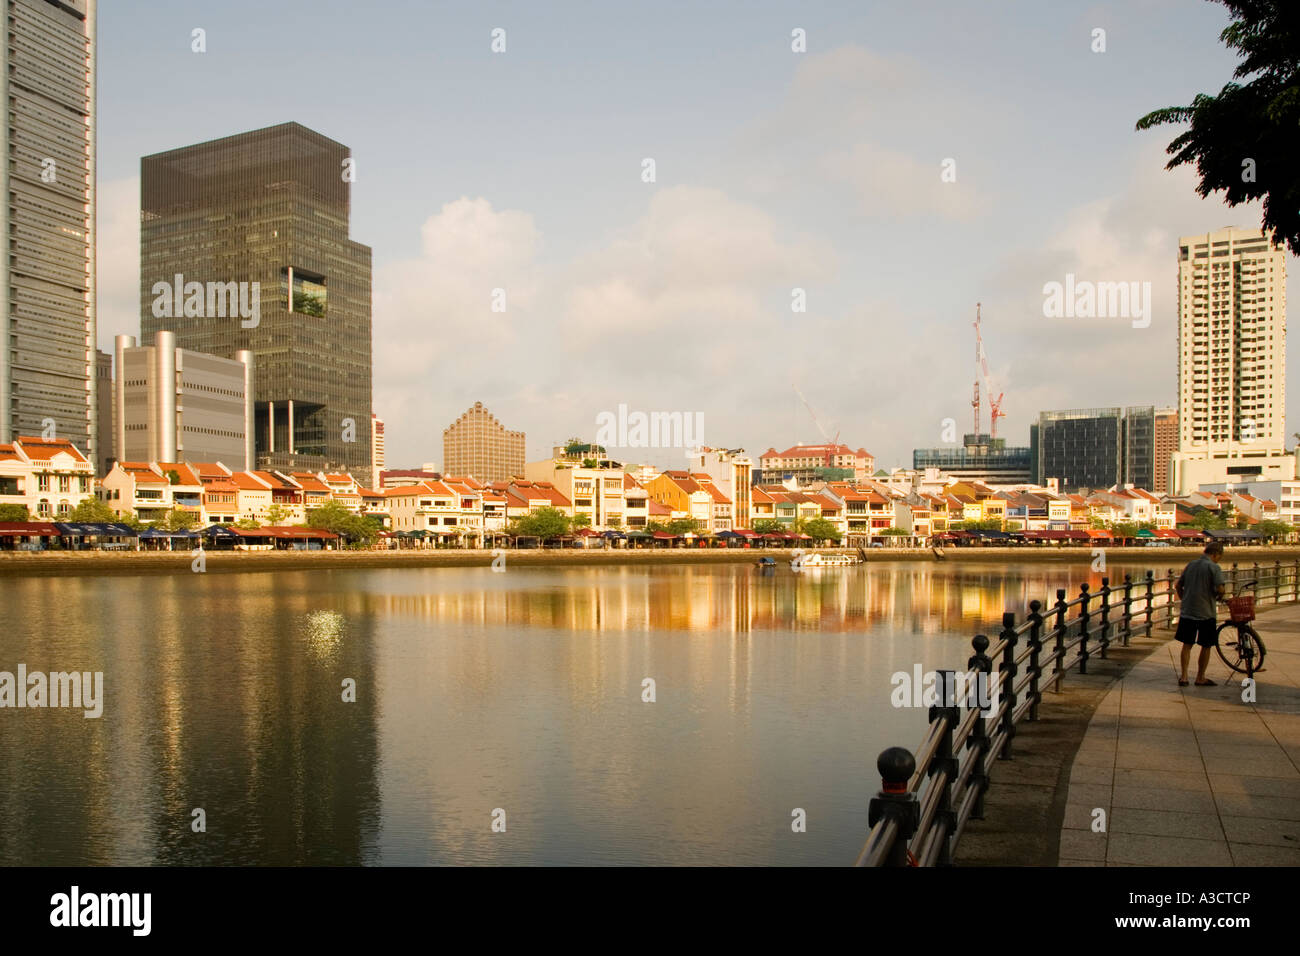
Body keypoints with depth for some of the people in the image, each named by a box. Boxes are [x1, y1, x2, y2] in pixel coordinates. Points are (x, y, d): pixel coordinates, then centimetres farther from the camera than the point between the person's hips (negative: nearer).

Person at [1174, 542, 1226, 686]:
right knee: (1206, 646, 10)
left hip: (1187, 611, 5)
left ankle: (1183, 676, 8)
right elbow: (1220, 589, -19)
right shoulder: (1214, 567, -10)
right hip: (1205, 612, -5)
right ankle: (1200, 677, 17)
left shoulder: (1191, 564, 8)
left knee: (1187, 645, 12)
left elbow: (1178, 586, 11)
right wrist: (1219, 597, 2)